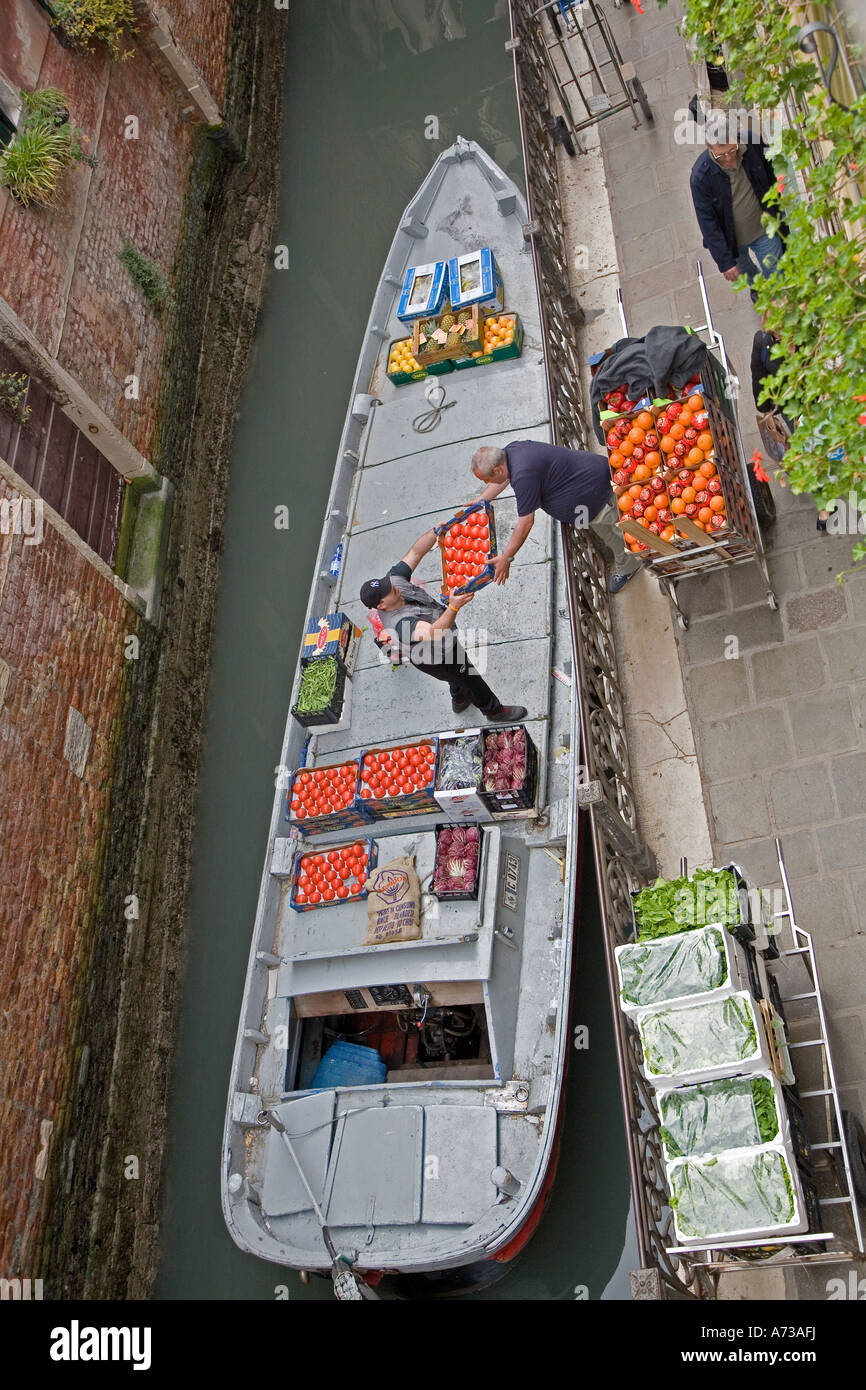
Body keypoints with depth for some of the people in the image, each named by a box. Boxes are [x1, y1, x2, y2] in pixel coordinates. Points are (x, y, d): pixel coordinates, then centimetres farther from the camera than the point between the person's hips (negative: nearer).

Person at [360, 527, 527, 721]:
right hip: (436, 660, -8)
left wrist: (437, 531, -31)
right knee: (471, 680, 17)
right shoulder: (400, 623, -45)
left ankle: (459, 700, 65)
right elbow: (433, 633, -57)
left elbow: (416, 552, -19)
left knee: (461, 669, 36)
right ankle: (493, 710, 46)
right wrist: (453, 608, -69)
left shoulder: (394, 578, -22)